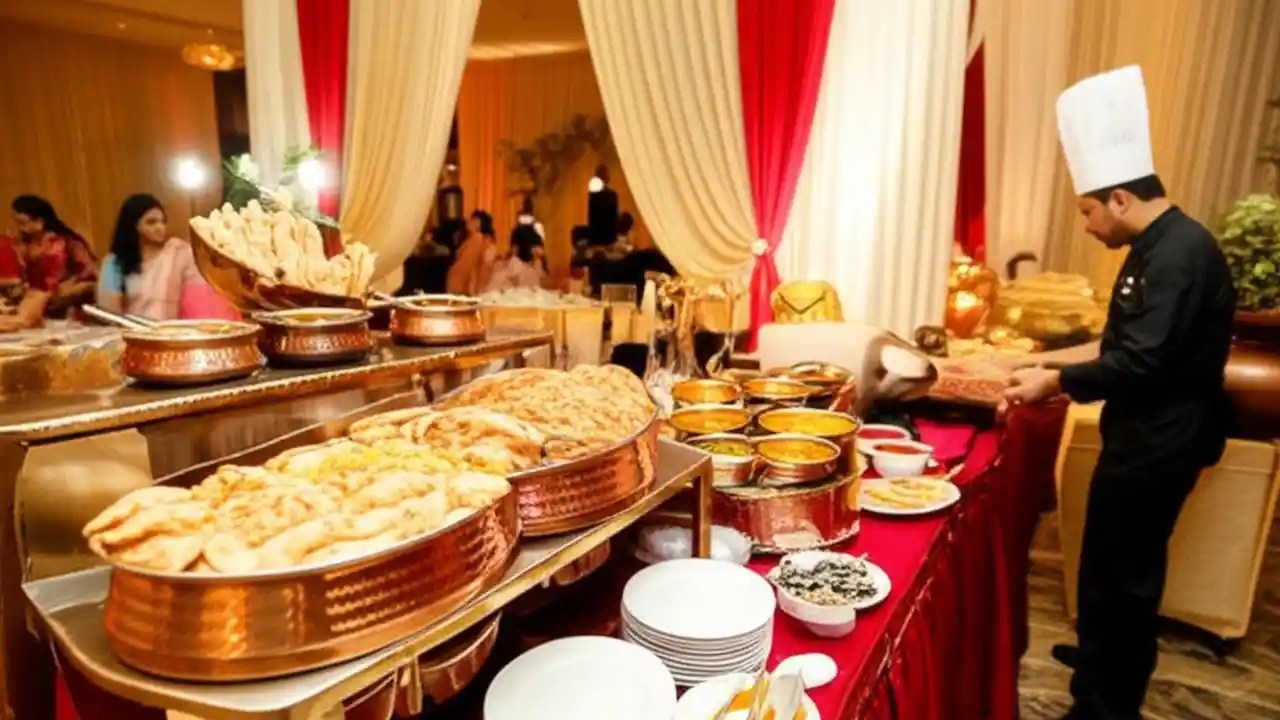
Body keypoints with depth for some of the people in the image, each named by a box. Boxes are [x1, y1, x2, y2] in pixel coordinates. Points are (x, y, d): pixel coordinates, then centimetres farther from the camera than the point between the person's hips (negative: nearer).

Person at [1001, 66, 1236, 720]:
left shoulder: (1179, 253, -22)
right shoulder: (1163, 245, 10)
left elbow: (1139, 364, -27)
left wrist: (1056, 381, -15)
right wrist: (1064, 379, 10)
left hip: (1158, 444, -10)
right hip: (1148, 434, 10)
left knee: (1119, 573, 2)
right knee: (1120, 567, 24)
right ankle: (1105, 657, 44)